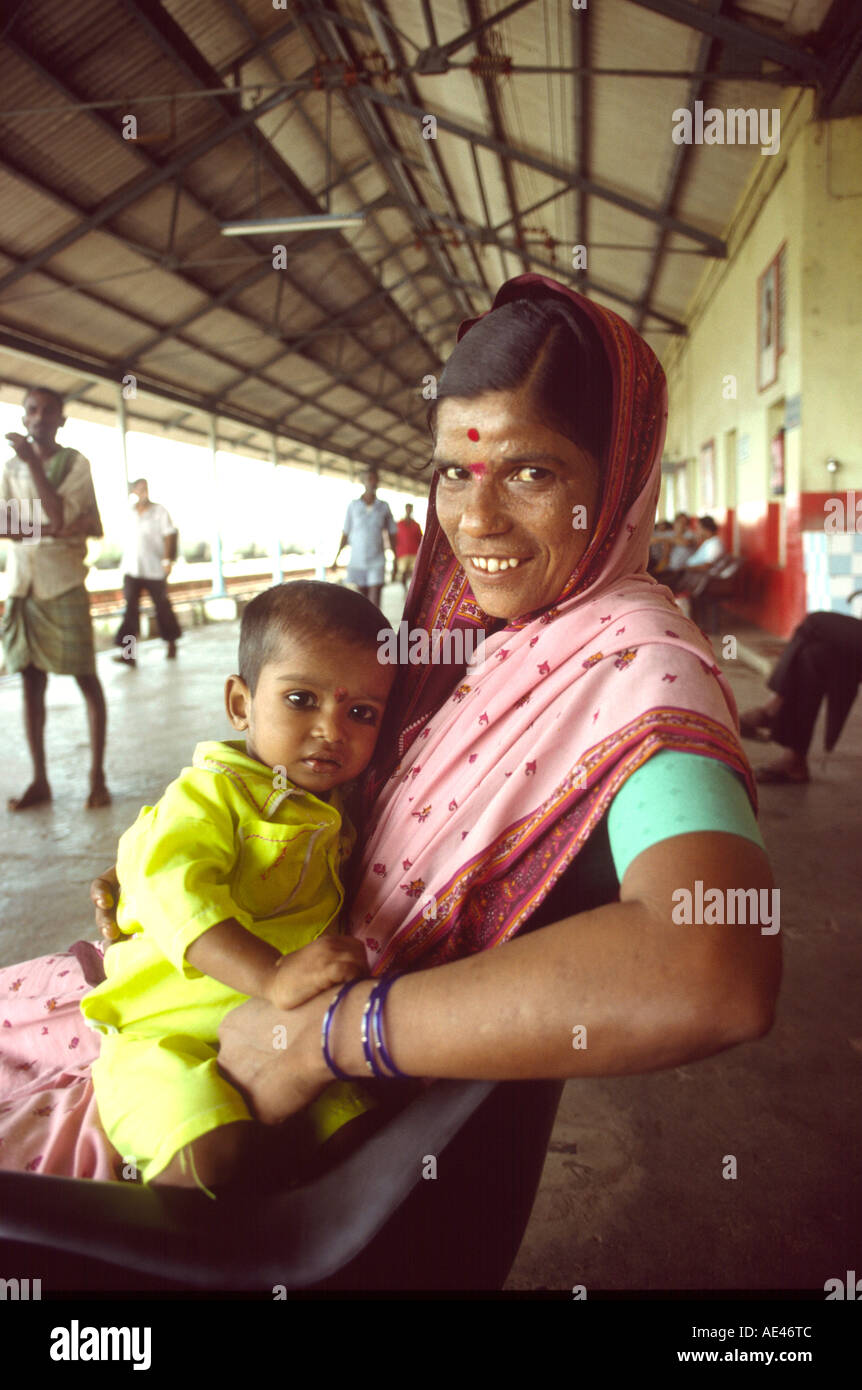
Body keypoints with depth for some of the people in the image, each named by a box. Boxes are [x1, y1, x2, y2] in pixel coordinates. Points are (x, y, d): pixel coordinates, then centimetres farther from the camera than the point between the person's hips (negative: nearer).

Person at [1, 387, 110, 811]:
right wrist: (51, 529, -13)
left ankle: (97, 775, 3)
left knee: (85, 677, -3)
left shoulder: (75, 463, -1)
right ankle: (39, 779, 11)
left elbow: (60, 515, -14)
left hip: (63, 584, -4)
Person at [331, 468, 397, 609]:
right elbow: (345, 534, 10)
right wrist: (337, 557, 7)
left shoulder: (384, 506, 5)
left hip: (377, 561, -1)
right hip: (357, 561, 1)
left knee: (375, 603, -11)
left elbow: (392, 535, 11)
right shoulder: (353, 505, 5)